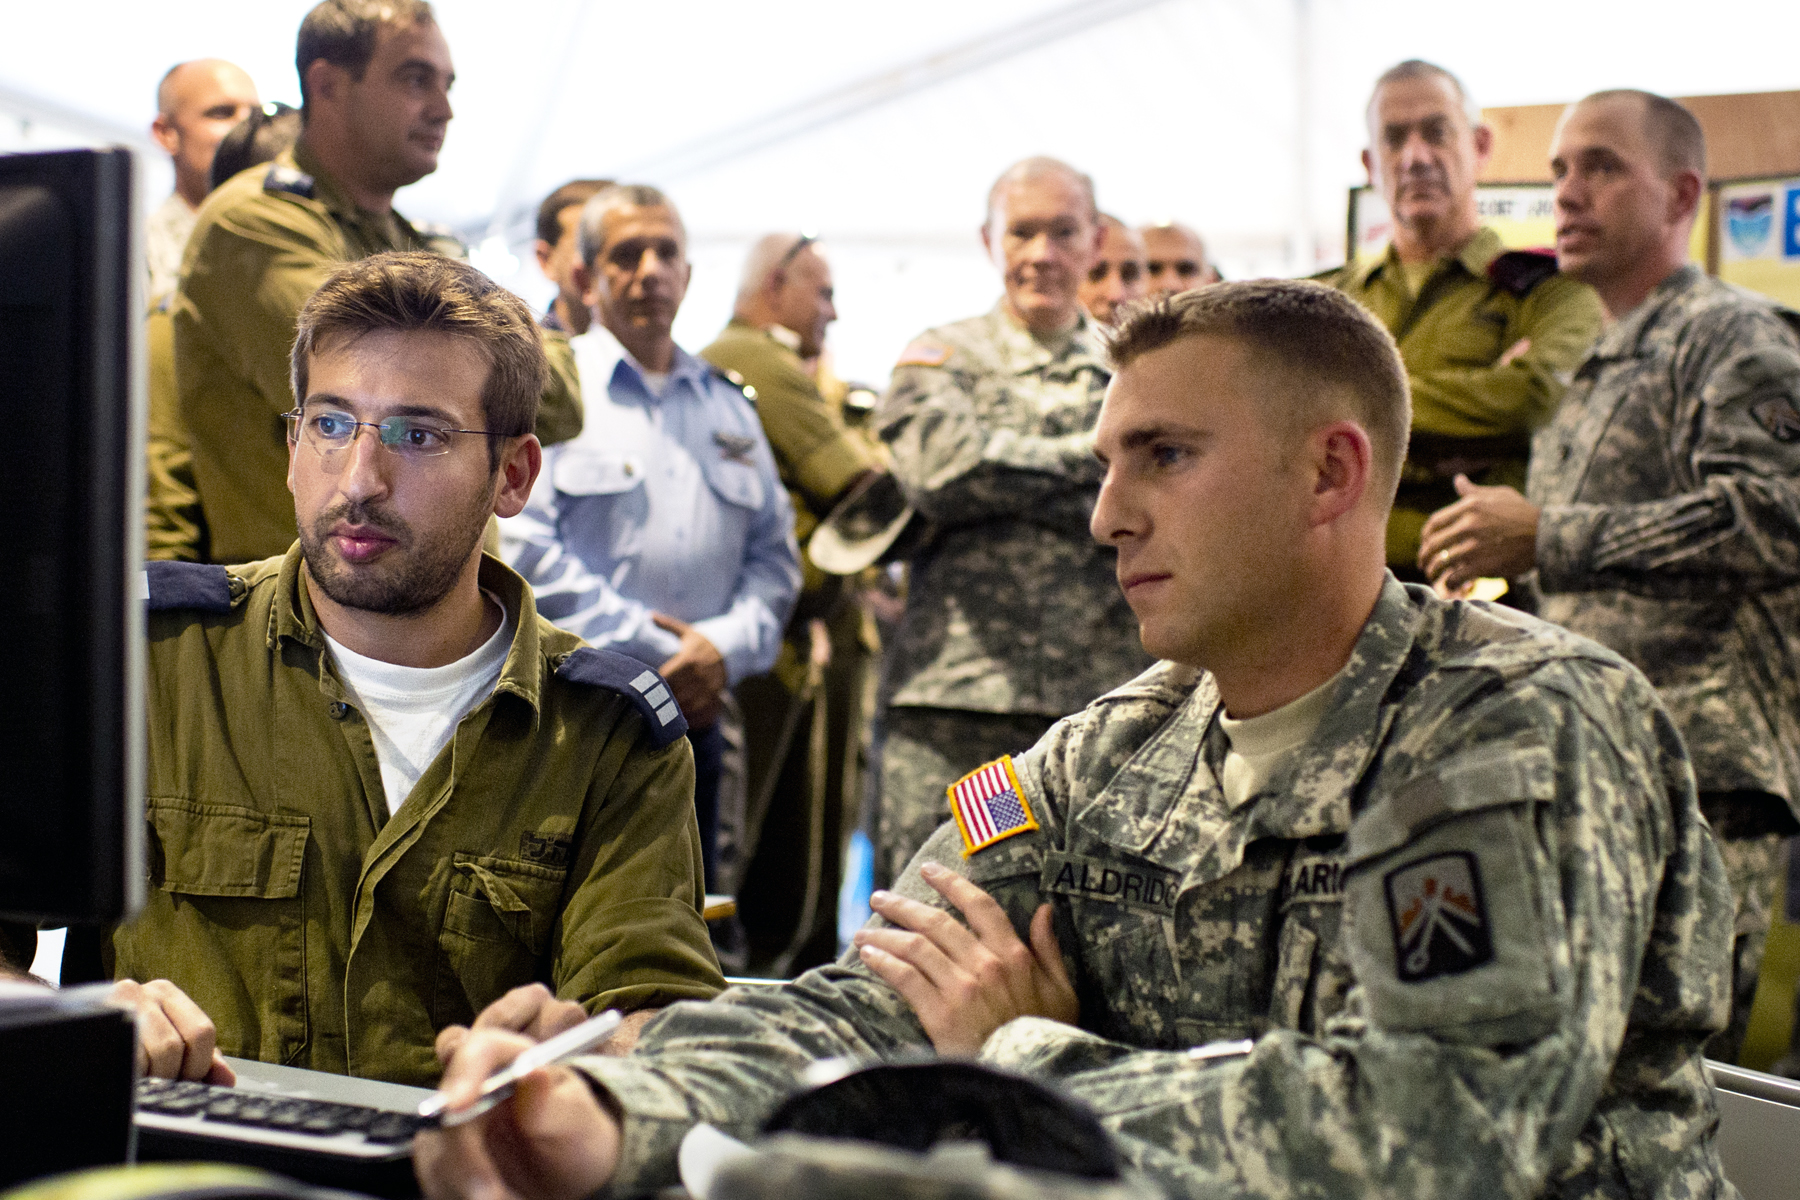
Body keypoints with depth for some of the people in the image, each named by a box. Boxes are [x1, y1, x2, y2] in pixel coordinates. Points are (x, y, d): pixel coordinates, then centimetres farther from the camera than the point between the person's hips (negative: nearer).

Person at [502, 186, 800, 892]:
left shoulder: (728, 406, 18)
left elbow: (774, 552, 14)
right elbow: (523, 546, -11)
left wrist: (726, 646, -7)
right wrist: (657, 653, -12)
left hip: (694, 717, 5)